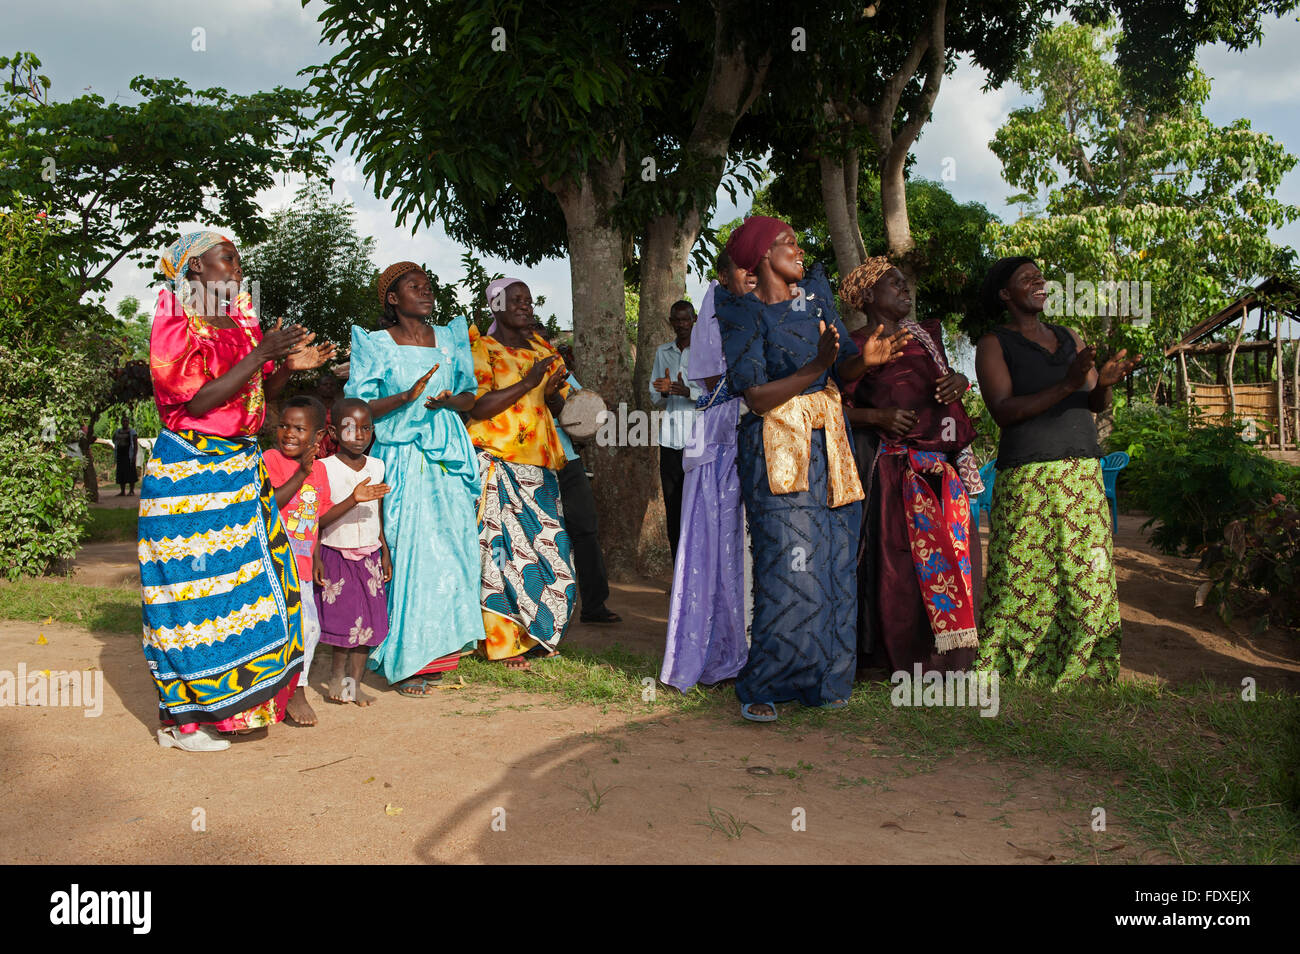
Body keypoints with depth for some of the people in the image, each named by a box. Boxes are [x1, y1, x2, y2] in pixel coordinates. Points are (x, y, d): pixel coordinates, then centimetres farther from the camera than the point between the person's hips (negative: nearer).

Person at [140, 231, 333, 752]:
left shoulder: (240, 321, 14)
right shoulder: (175, 322, -8)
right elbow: (197, 402, -18)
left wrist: (288, 365, -1)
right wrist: (261, 354, -19)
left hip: (241, 465, 7)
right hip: (188, 471, -7)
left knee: (248, 576, 6)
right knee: (195, 587, -4)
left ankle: (231, 700, 19)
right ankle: (180, 718, 8)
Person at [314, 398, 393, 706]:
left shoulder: (377, 467, 4)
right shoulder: (325, 468, -11)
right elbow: (319, 520, -17)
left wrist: (386, 554, 13)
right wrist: (353, 499, -29)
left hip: (370, 556, 4)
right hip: (336, 555, -4)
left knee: (368, 620, 2)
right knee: (342, 617, -2)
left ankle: (354, 682, 15)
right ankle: (338, 675, 22)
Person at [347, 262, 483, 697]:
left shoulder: (449, 338, 14)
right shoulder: (375, 345, 2)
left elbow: (470, 396, 17)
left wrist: (448, 399, -5)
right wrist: (408, 396, -18)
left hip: (448, 459, 4)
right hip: (403, 462, -4)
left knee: (453, 550, 2)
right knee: (408, 552, -7)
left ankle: (438, 653, 13)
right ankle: (405, 663, 1)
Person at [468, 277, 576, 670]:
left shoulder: (541, 348, 18)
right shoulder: (481, 349, -1)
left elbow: (560, 407, 19)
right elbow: (478, 406, -14)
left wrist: (552, 393, -4)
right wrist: (527, 382, -16)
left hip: (537, 466, 6)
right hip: (497, 465, -6)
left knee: (546, 546, 4)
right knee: (504, 550, -8)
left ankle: (535, 635, 18)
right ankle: (503, 644, 1)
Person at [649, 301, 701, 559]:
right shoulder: (662, 352, 17)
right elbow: (654, 399, 18)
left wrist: (688, 391, -21)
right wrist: (664, 392, -6)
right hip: (670, 440, 4)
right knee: (673, 508, 3)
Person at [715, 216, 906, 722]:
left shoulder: (815, 292, 13)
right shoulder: (743, 313, -5)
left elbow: (844, 368, 8)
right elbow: (757, 396, -13)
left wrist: (864, 358, -15)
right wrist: (817, 366, -23)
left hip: (830, 444, 6)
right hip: (778, 449, -6)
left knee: (834, 563, 5)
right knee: (789, 570, -11)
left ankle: (822, 680, 16)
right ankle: (758, 689, 1)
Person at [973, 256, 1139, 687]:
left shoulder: (1070, 337, 20)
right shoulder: (993, 345, 3)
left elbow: (1096, 405, 17)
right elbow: (1003, 410, -10)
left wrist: (1105, 382, -7)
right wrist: (1066, 385, -21)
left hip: (1084, 474, 5)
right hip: (1027, 478, -5)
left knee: (1088, 579, 2)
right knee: (1025, 581, -6)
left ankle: (1082, 674, 11)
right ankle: (1010, 678, 2)